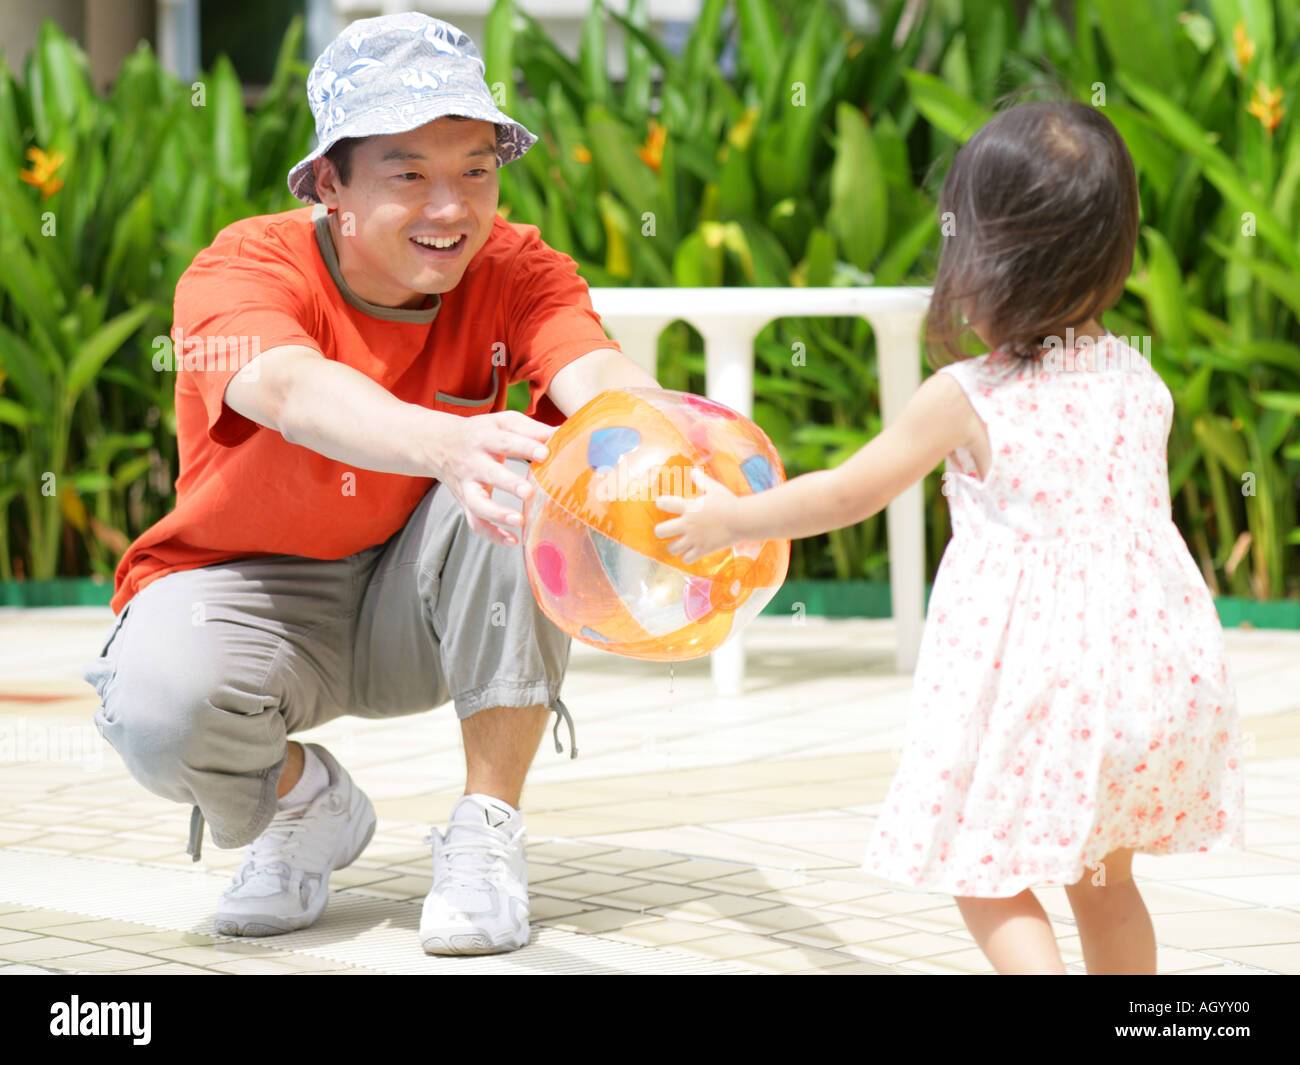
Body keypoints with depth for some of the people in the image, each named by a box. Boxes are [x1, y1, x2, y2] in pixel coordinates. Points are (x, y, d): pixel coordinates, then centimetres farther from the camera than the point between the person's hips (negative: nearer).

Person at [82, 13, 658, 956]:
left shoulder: (514, 272, -13)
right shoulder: (243, 270, -22)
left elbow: (595, 374, -35)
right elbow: (295, 392, -46)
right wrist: (449, 444, -67)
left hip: (422, 606, 2)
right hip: (250, 593, -2)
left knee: (522, 474, -29)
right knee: (163, 709, -35)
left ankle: (489, 832, -17)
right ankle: (305, 800, 3)